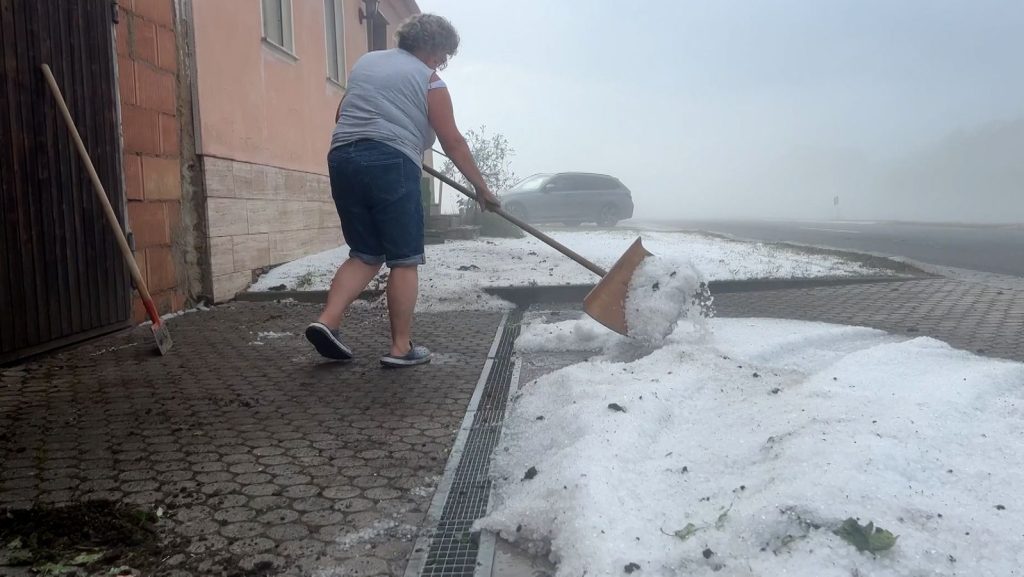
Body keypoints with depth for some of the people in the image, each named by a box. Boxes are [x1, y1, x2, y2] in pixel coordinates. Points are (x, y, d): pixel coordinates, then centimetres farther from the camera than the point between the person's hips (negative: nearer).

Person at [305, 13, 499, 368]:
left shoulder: (365, 62, 22)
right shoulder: (429, 81, 5)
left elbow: (341, 116, 26)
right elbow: (454, 144, 3)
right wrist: (482, 189, 9)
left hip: (342, 159, 7)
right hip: (390, 165, -6)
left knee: (365, 255, 14)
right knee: (404, 260, 1)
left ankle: (327, 322, -1)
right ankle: (401, 348, 3)